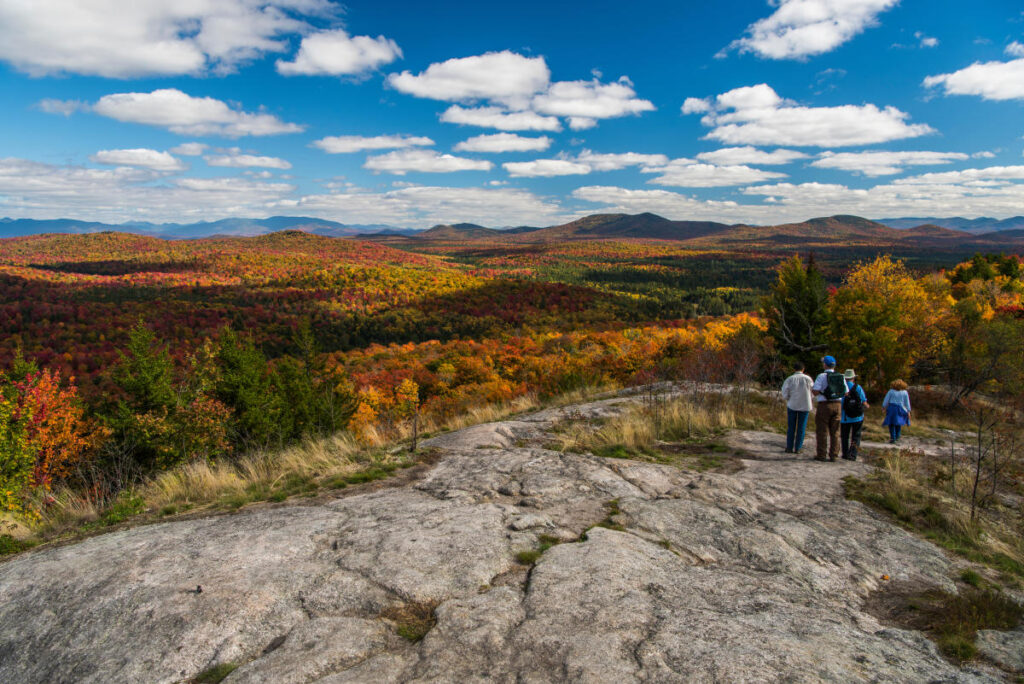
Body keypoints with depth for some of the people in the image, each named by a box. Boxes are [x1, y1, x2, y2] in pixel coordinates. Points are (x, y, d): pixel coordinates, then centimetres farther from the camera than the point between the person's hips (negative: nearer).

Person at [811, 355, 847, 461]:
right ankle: (834, 455, 10)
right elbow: (846, 393, 11)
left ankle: (821, 455, 4)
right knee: (835, 431, 9)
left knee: (822, 431, 2)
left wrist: (811, 388, 6)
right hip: (837, 405, 5)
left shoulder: (822, 376, -9)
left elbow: (815, 392, -15)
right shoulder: (841, 377, 6)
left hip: (824, 405, -5)